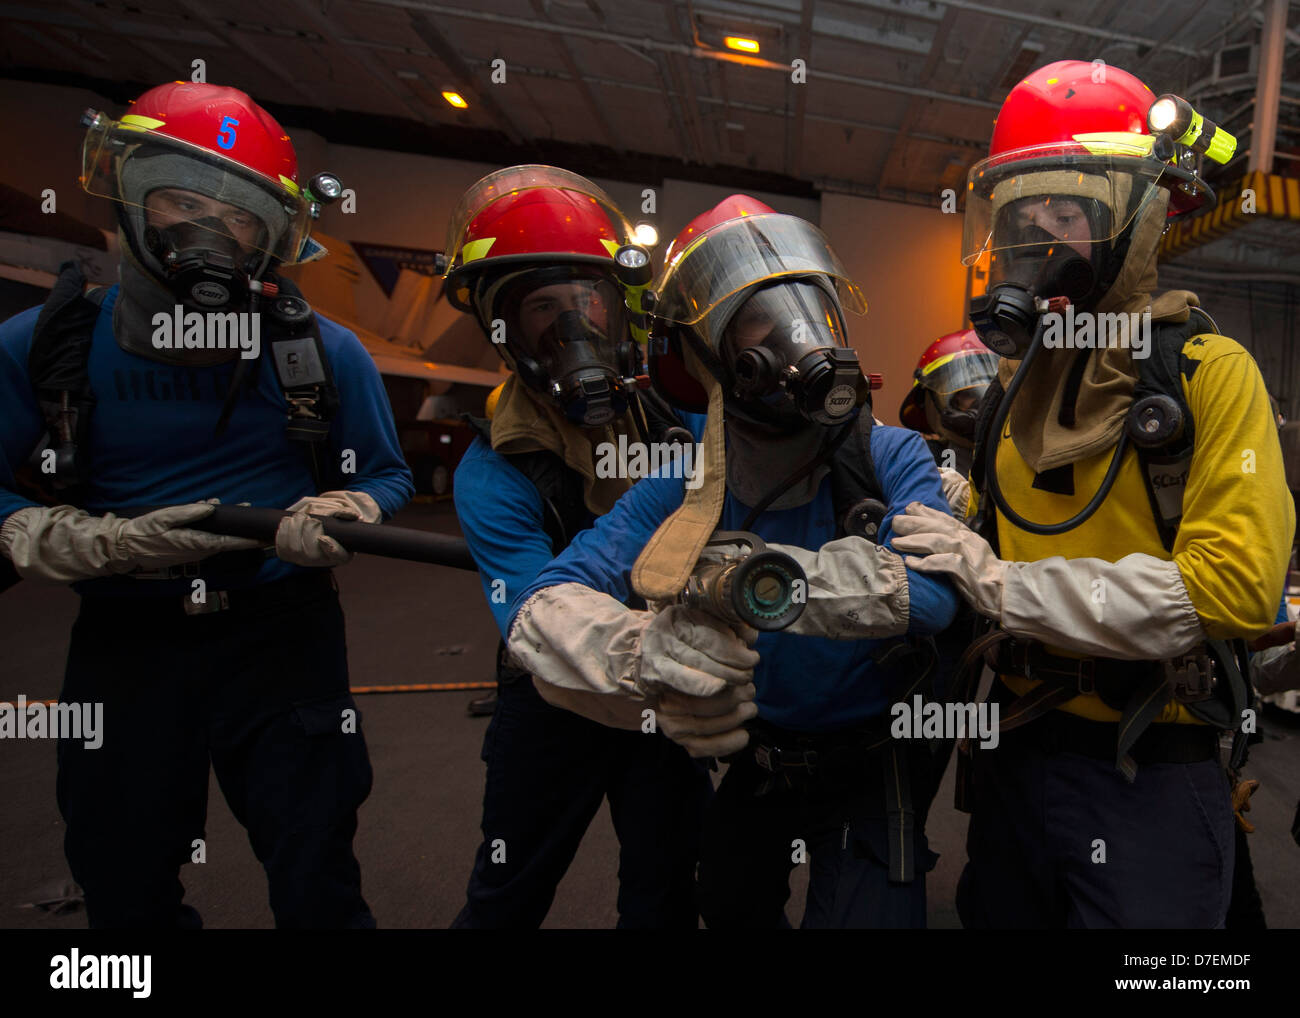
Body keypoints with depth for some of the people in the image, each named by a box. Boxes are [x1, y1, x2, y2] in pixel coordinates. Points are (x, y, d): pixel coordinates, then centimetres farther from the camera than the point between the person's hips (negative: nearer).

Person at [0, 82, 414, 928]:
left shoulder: (326, 355, -3)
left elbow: (386, 477, 7)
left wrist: (335, 519, -14)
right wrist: (108, 546, -17)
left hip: (282, 636, -1)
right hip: (123, 644, 2)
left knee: (317, 890, 7)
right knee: (126, 897, 18)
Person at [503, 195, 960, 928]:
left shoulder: (891, 458, -18)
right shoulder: (685, 489, -15)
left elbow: (934, 587, -37)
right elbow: (544, 606, -27)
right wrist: (640, 653, -49)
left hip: (872, 768, -3)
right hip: (757, 760, 4)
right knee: (730, 908, 26)